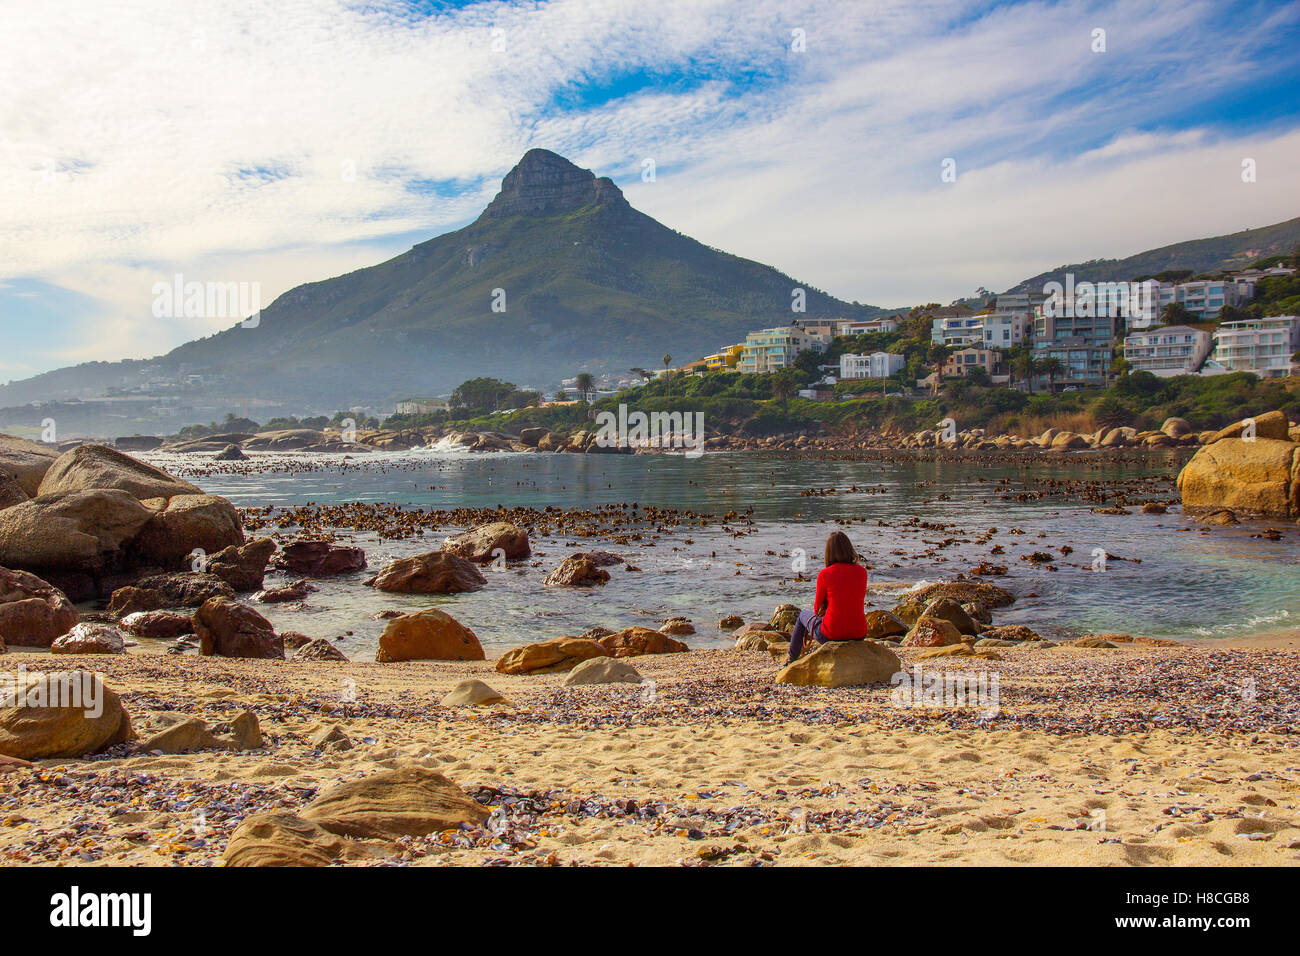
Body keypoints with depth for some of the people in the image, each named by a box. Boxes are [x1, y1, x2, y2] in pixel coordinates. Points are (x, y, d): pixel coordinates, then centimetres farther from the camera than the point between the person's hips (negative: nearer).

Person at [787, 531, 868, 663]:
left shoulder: (824, 574, -11)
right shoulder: (862, 572, -1)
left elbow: (818, 609, 2)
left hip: (832, 635, -4)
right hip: (859, 635, 4)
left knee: (803, 615, 29)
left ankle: (792, 659, 43)